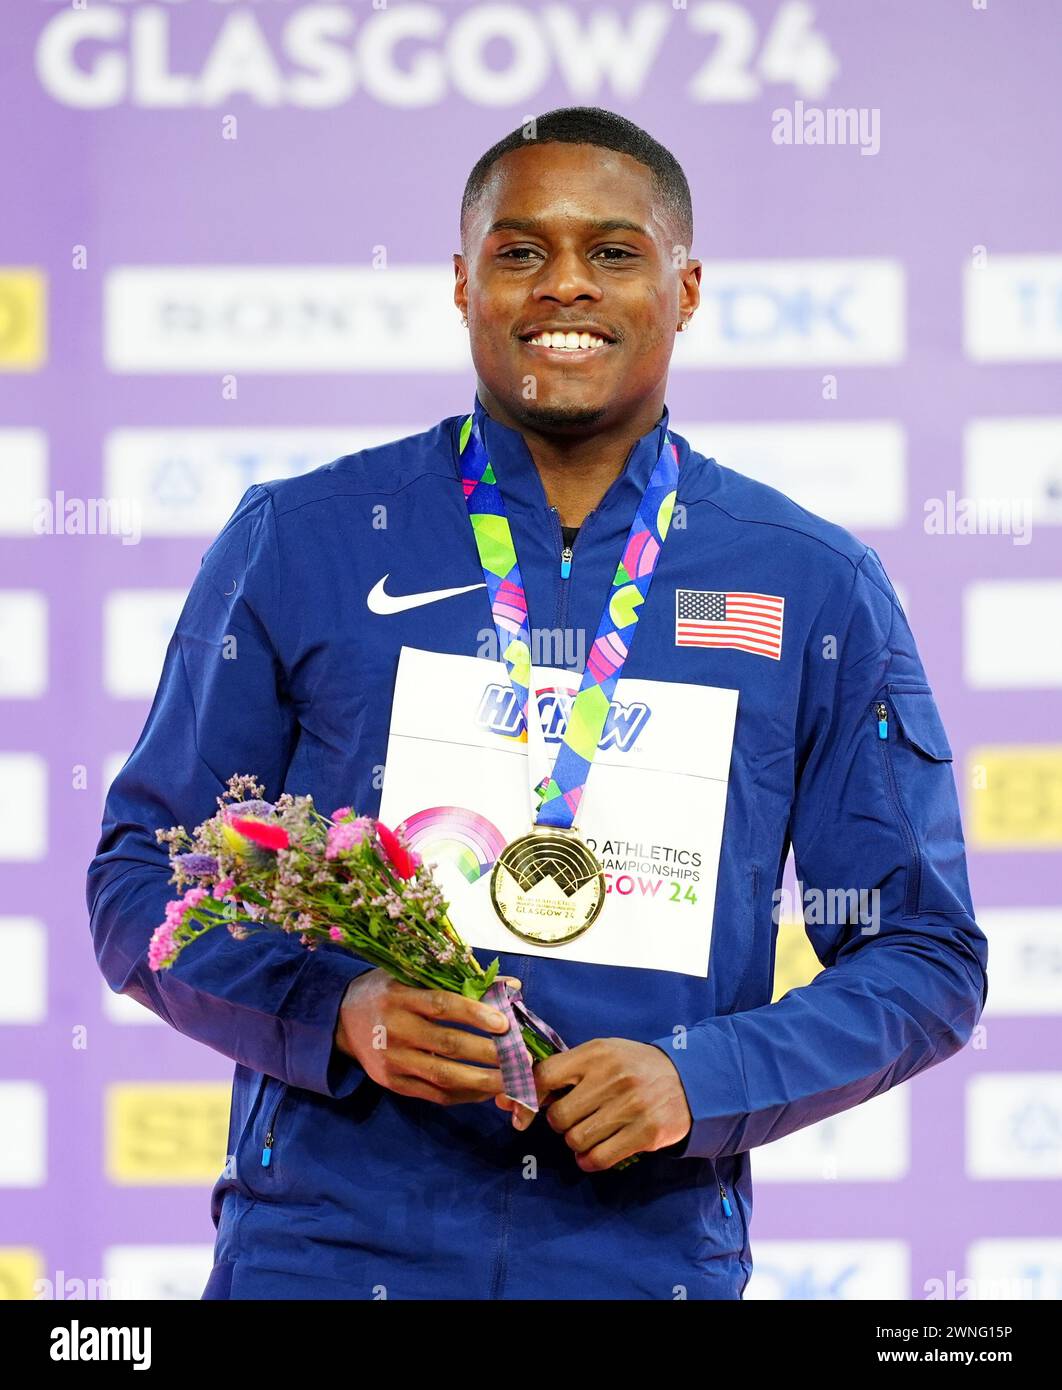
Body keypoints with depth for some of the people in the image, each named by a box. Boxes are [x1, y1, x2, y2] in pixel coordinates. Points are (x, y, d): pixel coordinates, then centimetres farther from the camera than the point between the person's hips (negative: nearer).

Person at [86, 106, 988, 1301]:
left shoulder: (814, 591, 4)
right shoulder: (298, 542, 3)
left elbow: (926, 956, 5)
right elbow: (139, 885, 4)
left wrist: (699, 1083, -11)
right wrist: (338, 1016, -14)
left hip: (652, 1253, 1)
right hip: (325, 1246, -1)